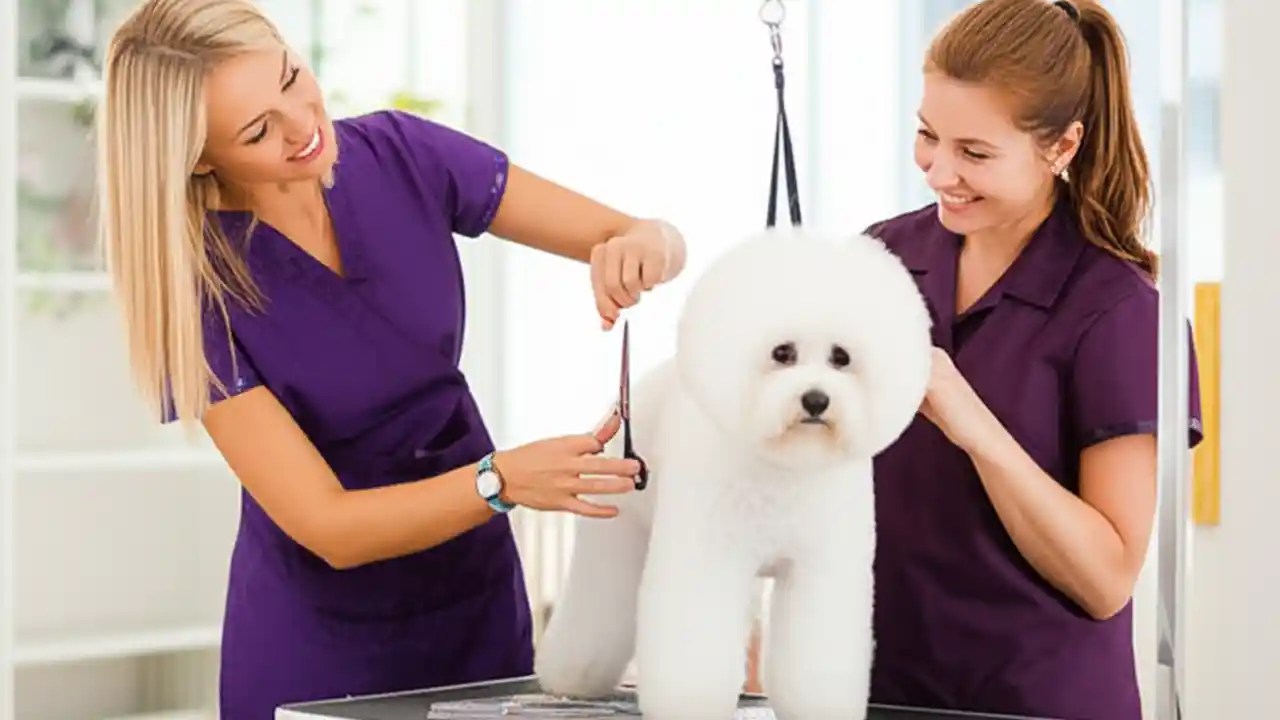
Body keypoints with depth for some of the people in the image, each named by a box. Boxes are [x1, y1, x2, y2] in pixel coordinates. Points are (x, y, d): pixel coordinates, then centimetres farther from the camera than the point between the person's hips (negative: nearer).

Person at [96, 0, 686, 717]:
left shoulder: (403, 156, -13)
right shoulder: (198, 291, -22)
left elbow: (660, 239, -9)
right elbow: (328, 529, -23)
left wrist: (644, 246, -32)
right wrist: (505, 480, -37)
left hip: (482, 602, 4)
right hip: (320, 638, -3)